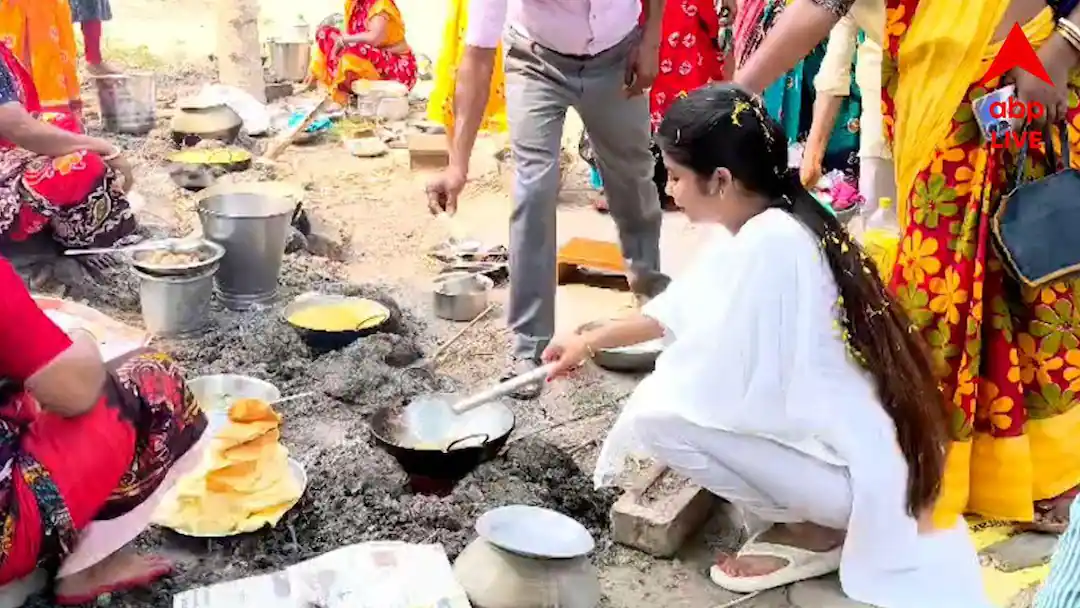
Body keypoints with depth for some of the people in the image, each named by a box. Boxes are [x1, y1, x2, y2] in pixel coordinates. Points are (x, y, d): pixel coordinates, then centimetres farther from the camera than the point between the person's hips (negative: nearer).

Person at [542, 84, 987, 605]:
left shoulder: (768, 242, -25)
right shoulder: (763, 223, 3)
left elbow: (717, 382, -23)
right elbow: (679, 308, 19)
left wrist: (640, 410, -3)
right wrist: (590, 342, 27)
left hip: (853, 468, -9)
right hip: (832, 430, 9)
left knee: (658, 417, -15)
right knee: (669, 387, 14)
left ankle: (812, 533, 1)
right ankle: (806, 513, 13)